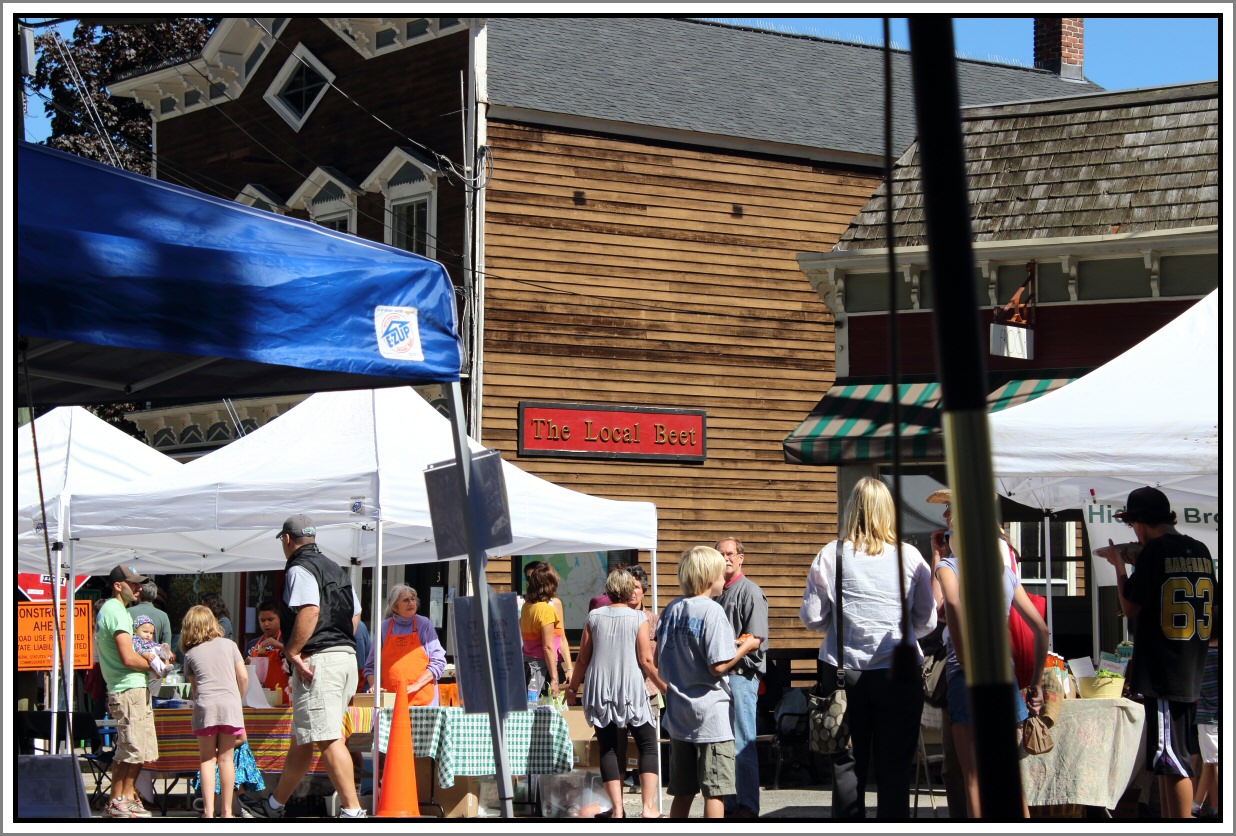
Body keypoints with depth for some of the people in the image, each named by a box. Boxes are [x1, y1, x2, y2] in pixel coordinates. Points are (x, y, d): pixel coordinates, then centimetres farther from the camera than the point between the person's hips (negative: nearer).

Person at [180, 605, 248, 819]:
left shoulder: (190, 653, 12)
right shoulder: (229, 645, 12)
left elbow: (194, 686, 17)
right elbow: (243, 677, 8)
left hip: (205, 705, -1)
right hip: (230, 705, 1)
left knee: (207, 759, 4)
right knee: (226, 759, 5)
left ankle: (208, 810, -4)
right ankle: (226, 811, 7)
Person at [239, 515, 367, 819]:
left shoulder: (299, 569, -7)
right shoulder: (335, 569, 21)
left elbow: (309, 611, -22)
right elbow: (355, 615, 21)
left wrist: (292, 652, -18)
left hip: (317, 659, -10)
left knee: (328, 739, -13)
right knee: (301, 738, 18)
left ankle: (352, 810, -20)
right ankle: (275, 805, 30)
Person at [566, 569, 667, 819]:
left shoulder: (594, 617, 5)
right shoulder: (638, 618, -3)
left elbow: (583, 658, 9)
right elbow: (646, 661, -6)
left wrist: (573, 687, 22)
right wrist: (665, 688, 4)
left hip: (600, 692, 3)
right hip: (631, 691, -3)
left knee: (609, 748, 7)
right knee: (648, 745, 7)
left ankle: (617, 809, 1)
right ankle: (649, 807, -3)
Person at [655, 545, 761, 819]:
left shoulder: (670, 610, 7)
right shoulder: (712, 611, -14)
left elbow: (659, 662, 11)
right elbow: (718, 666, -18)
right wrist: (745, 646, -4)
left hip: (678, 713, 7)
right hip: (711, 714, -7)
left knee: (683, 793, 13)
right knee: (715, 791, -3)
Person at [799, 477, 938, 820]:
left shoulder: (831, 556, -2)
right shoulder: (909, 556, -2)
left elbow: (811, 617, -1)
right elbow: (927, 622, 1)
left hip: (843, 672, 0)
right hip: (898, 674, 0)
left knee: (846, 766, 8)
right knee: (894, 769, 4)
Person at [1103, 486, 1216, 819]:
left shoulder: (1155, 550, -12)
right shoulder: (1200, 551, 10)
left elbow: (1131, 607, -10)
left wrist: (1119, 565, 4)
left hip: (1162, 673, -8)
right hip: (1192, 674, 8)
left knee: (1170, 758, -7)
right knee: (1170, 757, 15)